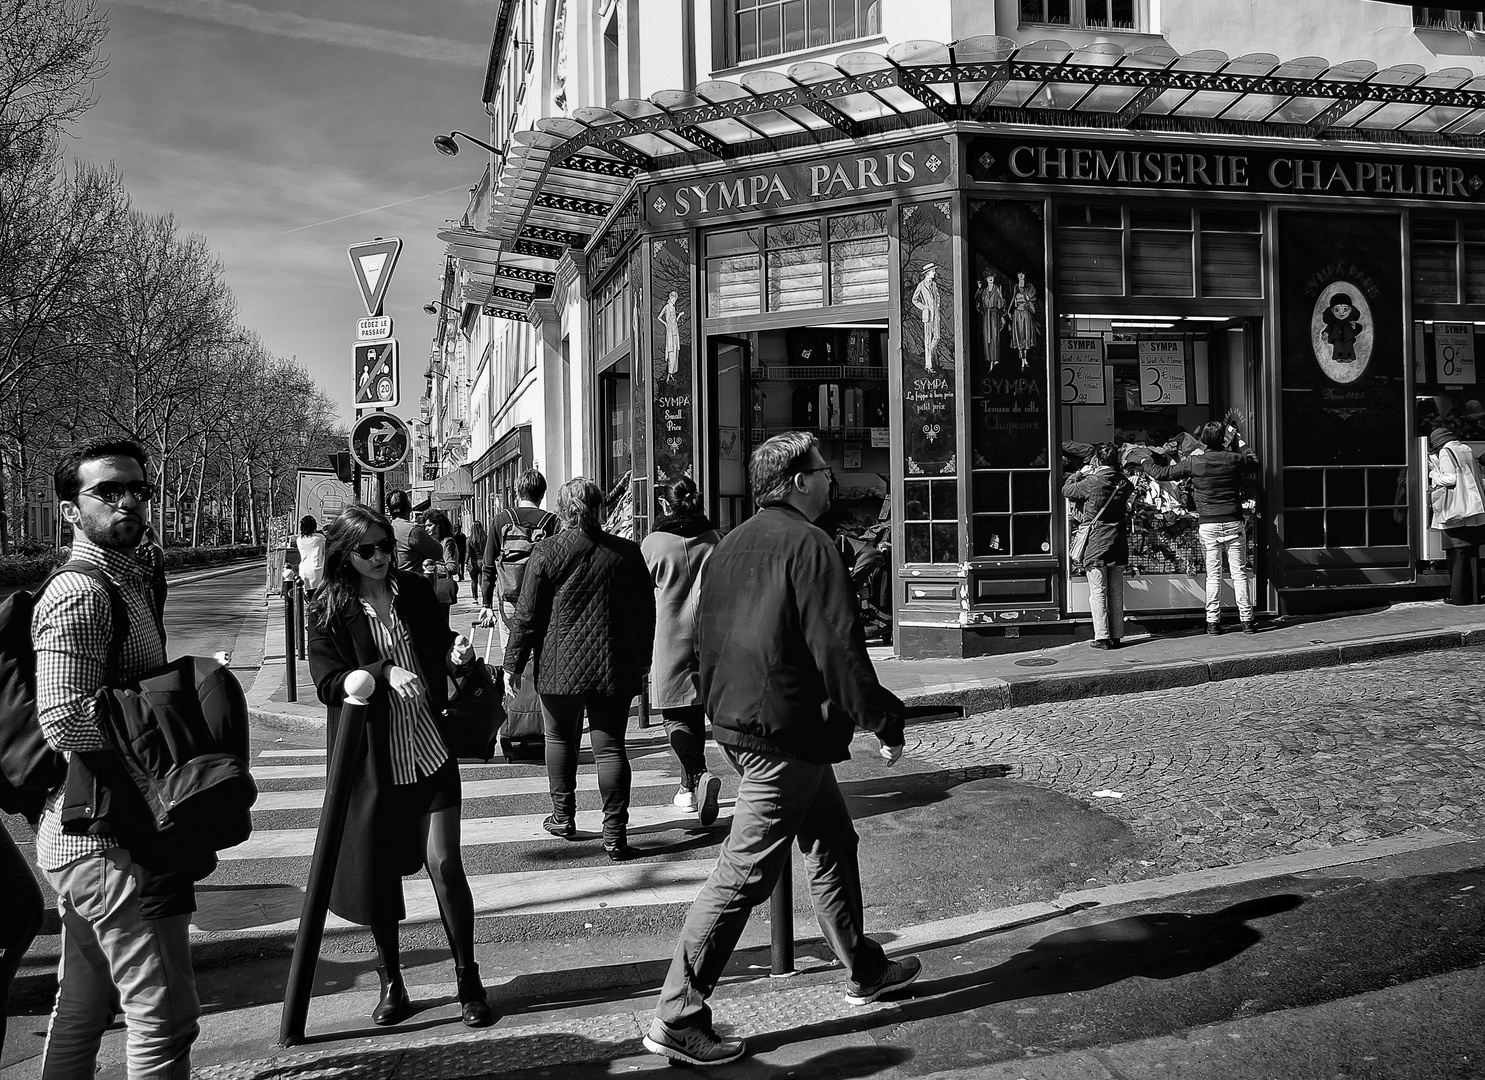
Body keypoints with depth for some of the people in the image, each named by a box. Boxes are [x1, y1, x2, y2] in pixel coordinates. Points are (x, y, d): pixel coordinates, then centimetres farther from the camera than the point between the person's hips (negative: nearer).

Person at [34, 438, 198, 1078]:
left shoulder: (131, 577, 15)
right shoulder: (81, 594, -16)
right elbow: (65, 722, -25)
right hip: (113, 838, -10)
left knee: (83, 1006, 21)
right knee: (163, 1014, -3)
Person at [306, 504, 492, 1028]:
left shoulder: (415, 590, 4)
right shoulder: (329, 611, -4)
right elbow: (328, 682, -12)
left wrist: (456, 656, -8)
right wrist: (384, 672, -27)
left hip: (430, 748, 1)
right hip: (372, 758, -1)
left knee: (444, 863, -3)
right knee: (379, 871, 10)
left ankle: (468, 980, 12)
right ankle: (391, 984, 29)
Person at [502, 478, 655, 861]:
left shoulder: (546, 553, -6)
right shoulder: (627, 553, -1)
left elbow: (527, 614, -4)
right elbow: (646, 612, 7)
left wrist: (514, 662, 6)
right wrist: (642, 661, 18)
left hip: (560, 668, -1)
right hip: (613, 669, 1)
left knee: (560, 740, 18)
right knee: (610, 747, 3)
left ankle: (563, 817, 27)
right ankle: (615, 834, 0)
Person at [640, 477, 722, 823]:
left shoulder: (654, 542, -6)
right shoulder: (714, 539, 3)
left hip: (671, 639, -4)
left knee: (675, 716, 2)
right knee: (696, 713, 16)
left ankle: (700, 773, -20)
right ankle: (689, 787, 25)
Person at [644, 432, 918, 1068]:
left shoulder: (729, 546, 13)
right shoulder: (808, 545, -15)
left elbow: (707, 641, 18)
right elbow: (837, 650, -19)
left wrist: (722, 713, 25)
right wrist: (884, 722, -11)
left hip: (736, 723, 10)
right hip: (787, 735, -10)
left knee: (832, 843, 23)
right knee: (742, 876, -5)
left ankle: (864, 971, 38)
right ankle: (677, 1020, 1)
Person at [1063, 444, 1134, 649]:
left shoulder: (1092, 482, -13)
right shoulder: (1123, 481, 2)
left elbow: (1066, 490, 0)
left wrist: (1080, 473, 14)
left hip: (1096, 543, -5)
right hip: (1119, 543, 5)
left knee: (1098, 592, -2)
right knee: (1116, 591, 10)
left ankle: (1102, 637, -4)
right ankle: (1116, 636, 14)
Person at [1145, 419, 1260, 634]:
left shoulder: (1194, 461, -5)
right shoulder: (1233, 459, -2)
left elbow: (1164, 473, 3)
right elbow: (1255, 463, 20)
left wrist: (1145, 464, 21)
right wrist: (1239, 441, 25)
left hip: (1208, 525, 0)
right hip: (1233, 522, 0)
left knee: (1213, 574, 6)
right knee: (1240, 572, 5)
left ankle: (1213, 622, 6)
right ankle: (1247, 621, 7)